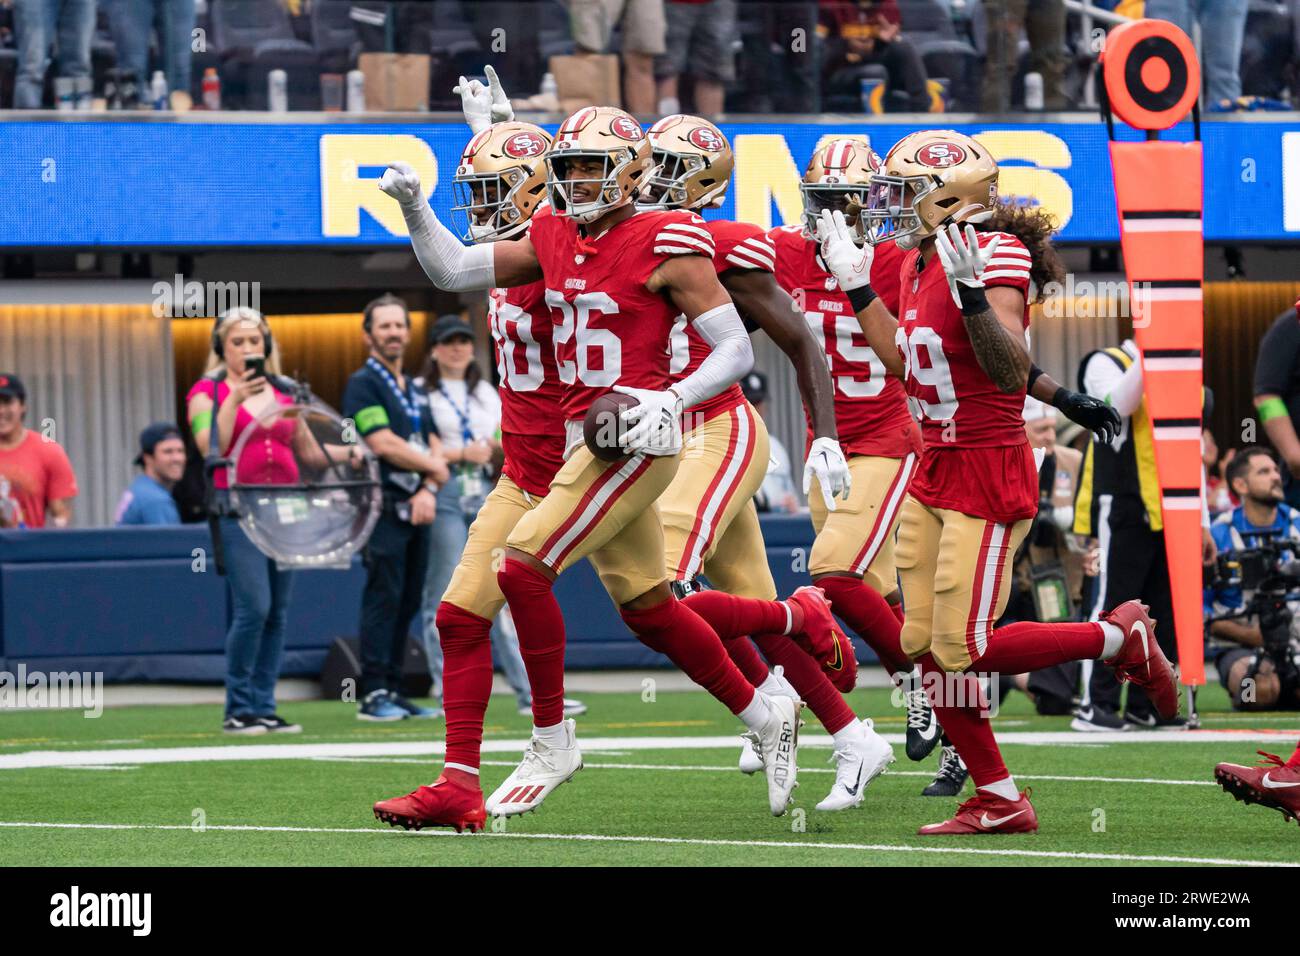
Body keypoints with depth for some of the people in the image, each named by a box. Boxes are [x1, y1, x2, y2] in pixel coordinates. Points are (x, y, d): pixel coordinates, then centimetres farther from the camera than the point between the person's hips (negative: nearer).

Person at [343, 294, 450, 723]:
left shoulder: (415, 390, 21)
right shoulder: (363, 384, -4)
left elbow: (434, 448, 16)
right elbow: (383, 444, -14)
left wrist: (428, 491, -4)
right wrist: (433, 467, -1)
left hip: (416, 510, 8)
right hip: (383, 507, -8)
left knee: (409, 602, 7)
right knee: (384, 596, -12)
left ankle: (394, 691, 10)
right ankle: (372, 694, -13)